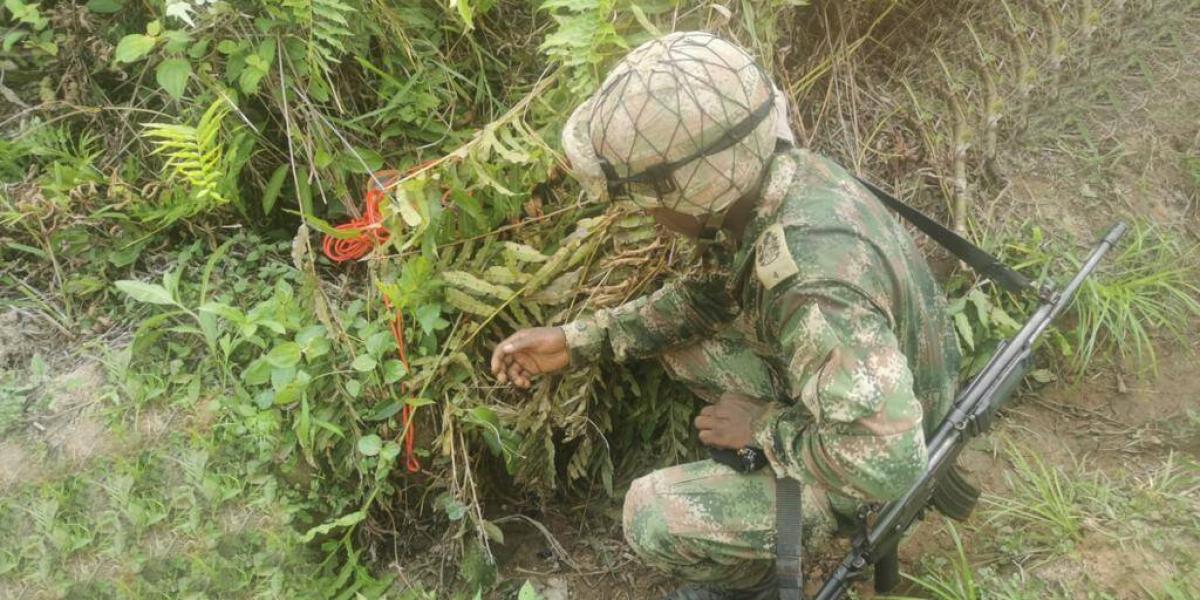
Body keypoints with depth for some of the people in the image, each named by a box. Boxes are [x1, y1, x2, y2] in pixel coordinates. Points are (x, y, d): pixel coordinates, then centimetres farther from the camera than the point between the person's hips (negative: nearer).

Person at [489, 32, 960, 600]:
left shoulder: (814, 286, -42)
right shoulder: (773, 177, -15)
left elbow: (888, 461, -42)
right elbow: (709, 293, 2)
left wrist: (762, 427, -25)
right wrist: (579, 339, -5)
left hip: (870, 458, -8)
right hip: (828, 389, 8)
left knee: (653, 517, -17)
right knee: (672, 333, 5)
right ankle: (758, 464, 19)